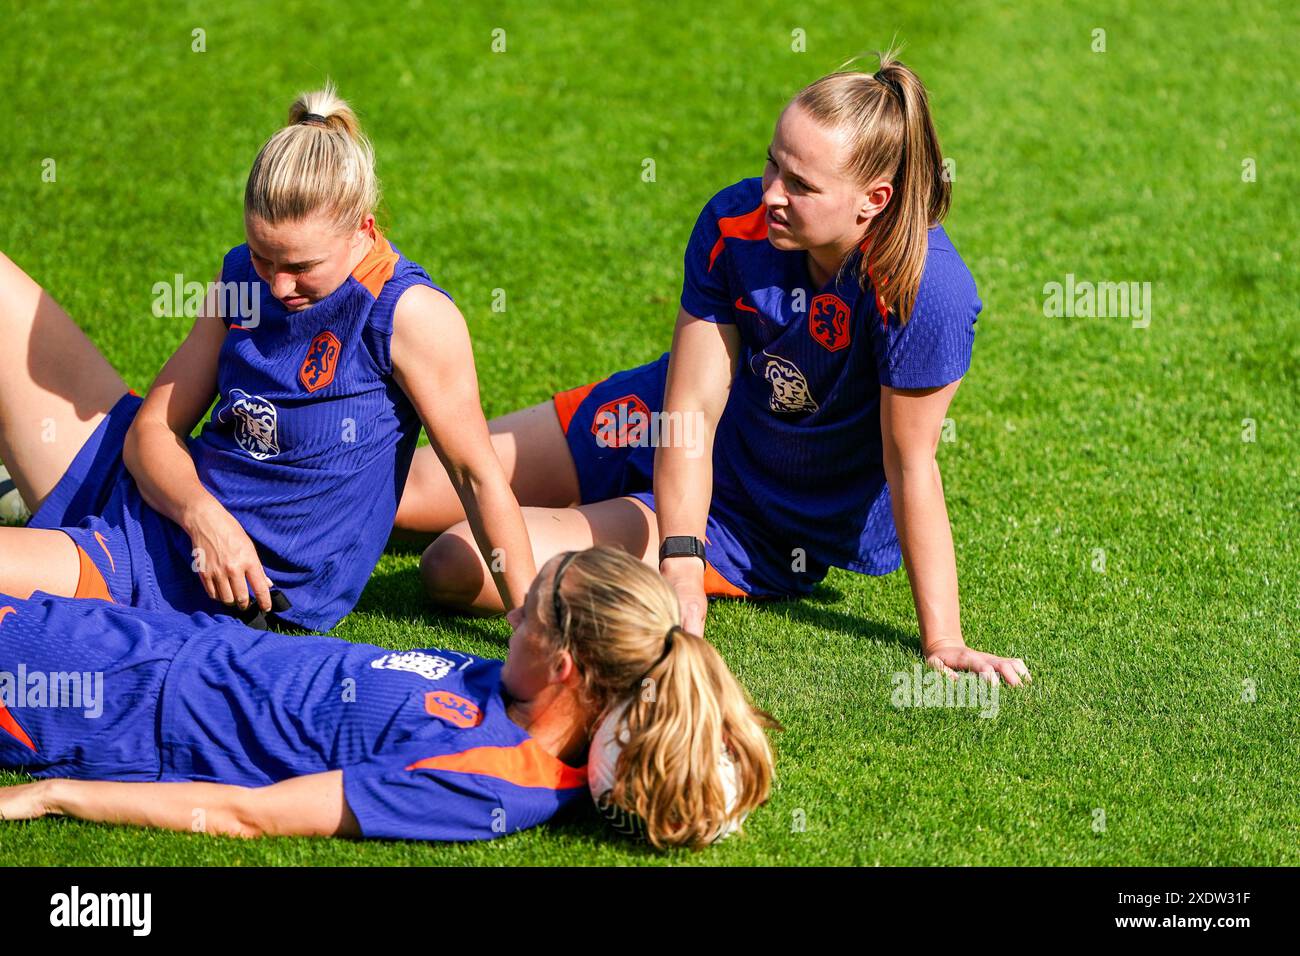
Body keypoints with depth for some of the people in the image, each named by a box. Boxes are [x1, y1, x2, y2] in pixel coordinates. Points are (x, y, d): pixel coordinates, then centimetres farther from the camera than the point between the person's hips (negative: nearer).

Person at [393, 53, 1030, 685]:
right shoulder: (736, 223, -19)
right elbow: (692, 405, -20)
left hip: (759, 529, -4)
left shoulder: (927, 288, -32)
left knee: (460, 568, -16)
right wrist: (680, 571, -29)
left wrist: (943, 641, -23)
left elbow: (911, 465, -25)